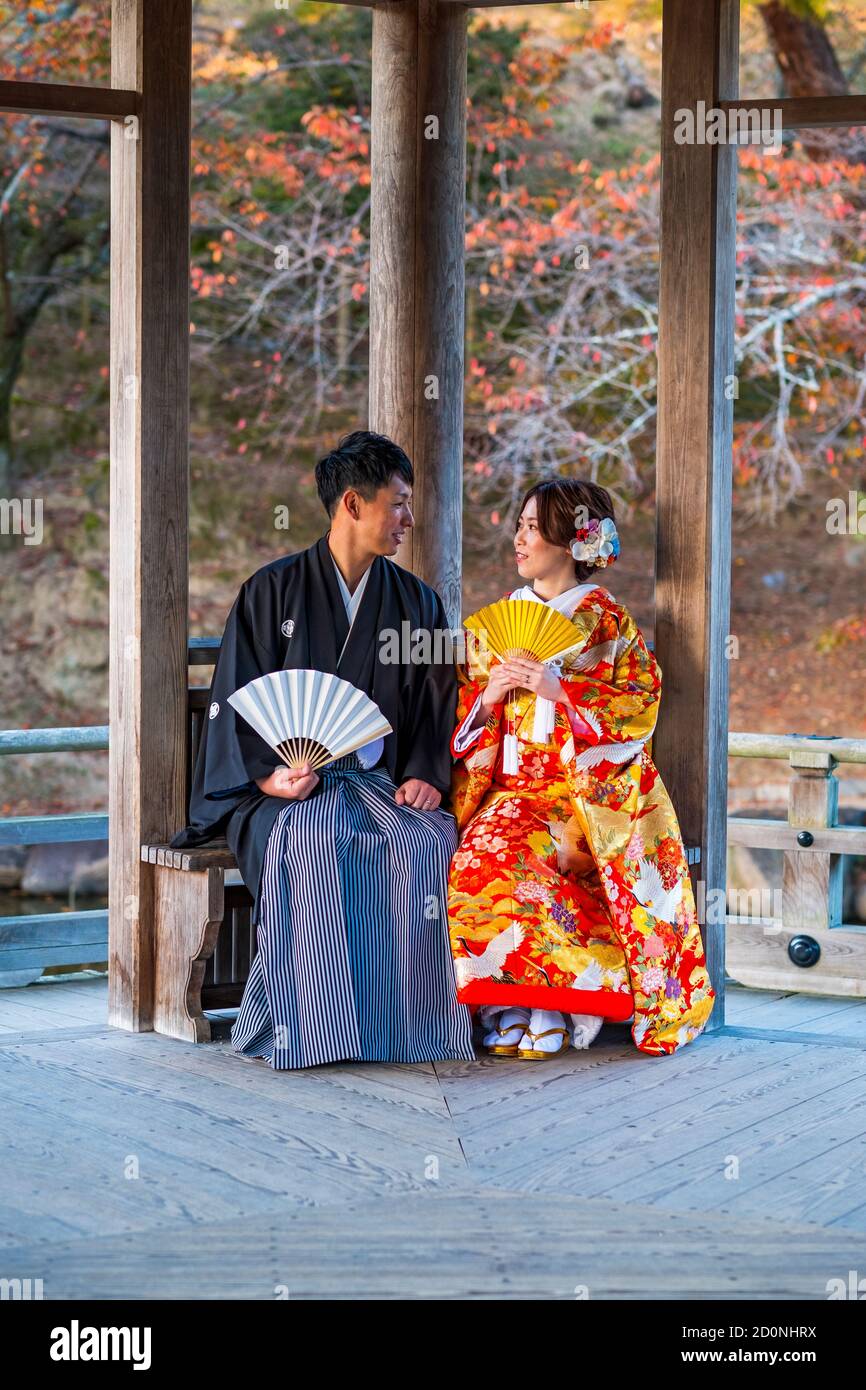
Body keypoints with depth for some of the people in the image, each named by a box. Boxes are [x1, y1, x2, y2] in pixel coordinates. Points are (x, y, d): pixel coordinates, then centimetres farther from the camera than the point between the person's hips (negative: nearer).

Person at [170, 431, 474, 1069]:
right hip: (287, 784, -2)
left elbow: (438, 705, 12)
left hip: (382, 782, 2)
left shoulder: (417, 603, 15)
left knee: (429, 841, -32)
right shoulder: (272, 591, 7)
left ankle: (420, 1021, -25)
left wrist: (426, 776, -8)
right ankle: (308, 1028, -32)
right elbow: (236, 702, 3)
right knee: (311, 842, -37)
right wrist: (267, 775, -15)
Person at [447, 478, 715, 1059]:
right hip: (518, 785, 4)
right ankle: (514, 1009, -23)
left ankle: (548, 1009, -21)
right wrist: (489, 694, -6)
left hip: (591, 787, -4)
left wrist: (560, 689, -15)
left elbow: (642, 702, -6)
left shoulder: (606, 622, 4)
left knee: (501, 858, -32)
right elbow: (465, 718, 17)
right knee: (483, 855, -29)